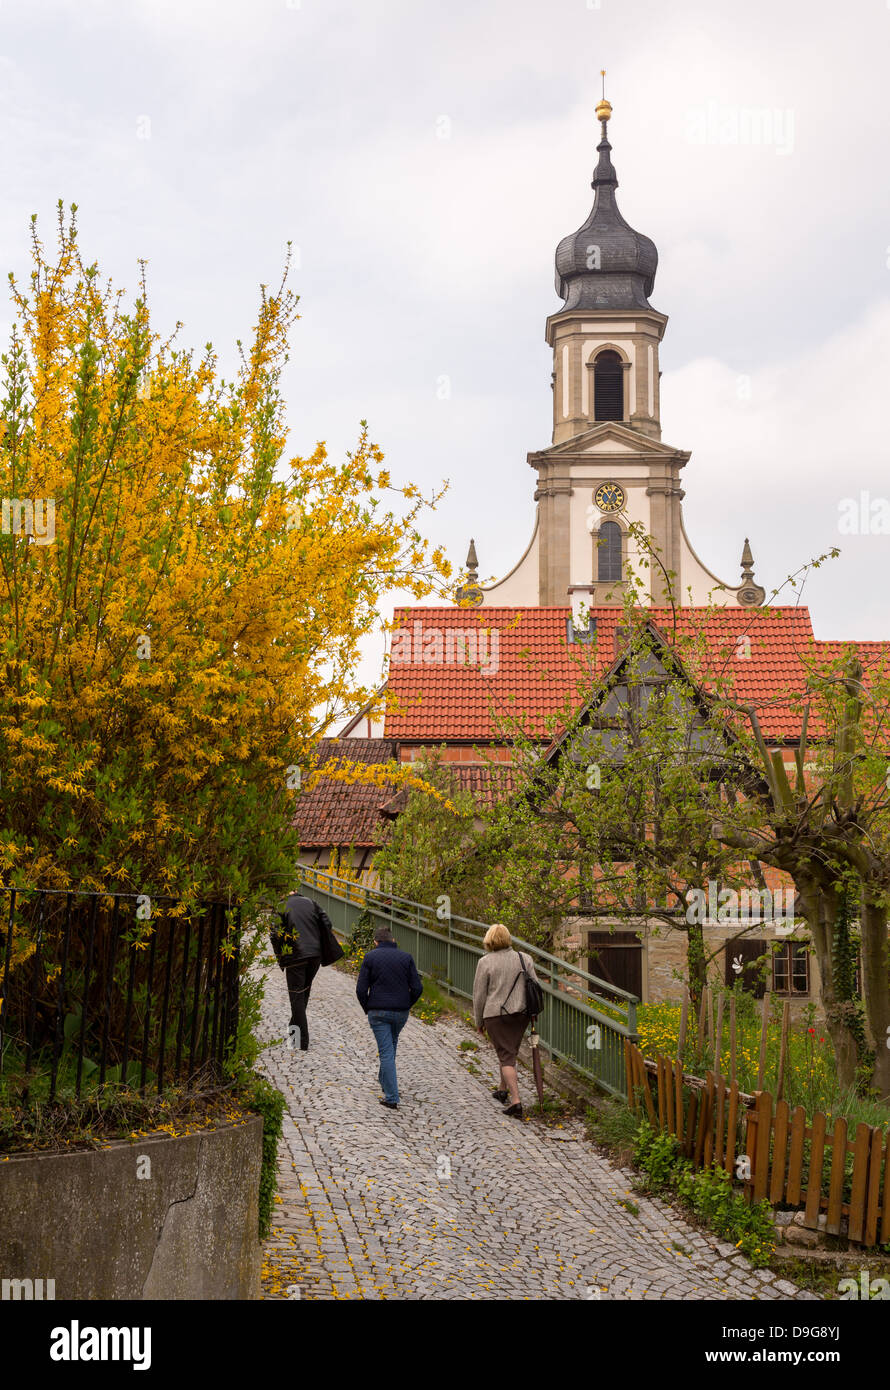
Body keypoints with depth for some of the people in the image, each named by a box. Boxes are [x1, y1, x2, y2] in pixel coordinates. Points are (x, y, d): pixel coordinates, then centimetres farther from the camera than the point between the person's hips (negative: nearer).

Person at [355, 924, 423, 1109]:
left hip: (378, 1012, -3)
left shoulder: (370, 957, -2)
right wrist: (407, 1006, 10)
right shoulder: (406, 957, 3)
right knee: (391, 1045, 27)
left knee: (386, 1053, -2)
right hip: (401, 1013, 3)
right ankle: (384, 1081, 41)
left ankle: (392, 1098, -7)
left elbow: (361, 990, -8)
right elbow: (417, 988, -4)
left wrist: (368, 1009, 6)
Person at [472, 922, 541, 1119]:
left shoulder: (485, 962, -8)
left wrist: (479, 1021, 6)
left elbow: (479, 994, -4)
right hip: (521, 1013, 4)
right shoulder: (524, 959, 1)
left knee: (506, 1056, -2)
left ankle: (515, 1101, -13)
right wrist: (532, 1011, 16)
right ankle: (503, 1090, 36)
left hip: (495, 1014, -4)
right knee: (510, 1052, 22)